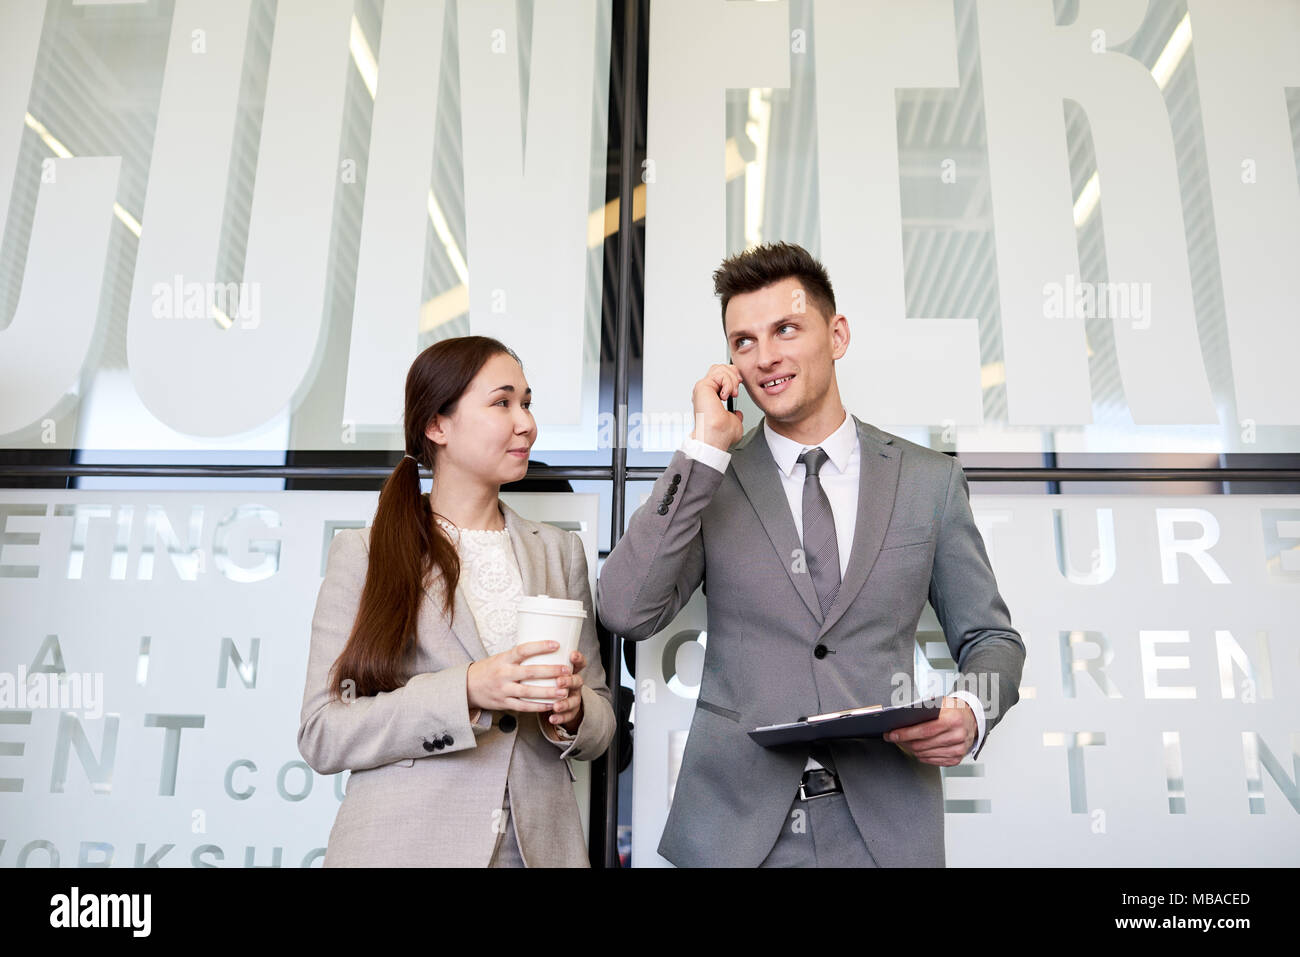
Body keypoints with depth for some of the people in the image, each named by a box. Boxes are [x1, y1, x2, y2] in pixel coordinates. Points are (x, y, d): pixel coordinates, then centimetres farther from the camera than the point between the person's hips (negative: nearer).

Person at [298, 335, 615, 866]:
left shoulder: (560, 551, 6)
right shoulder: (363, 553, -4)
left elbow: (601, 719, 9)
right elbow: (321, 735, -9)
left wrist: (572, 711, -14)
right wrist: (465, 693, -22)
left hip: (539, 844, 3)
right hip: (404, 845, -3)